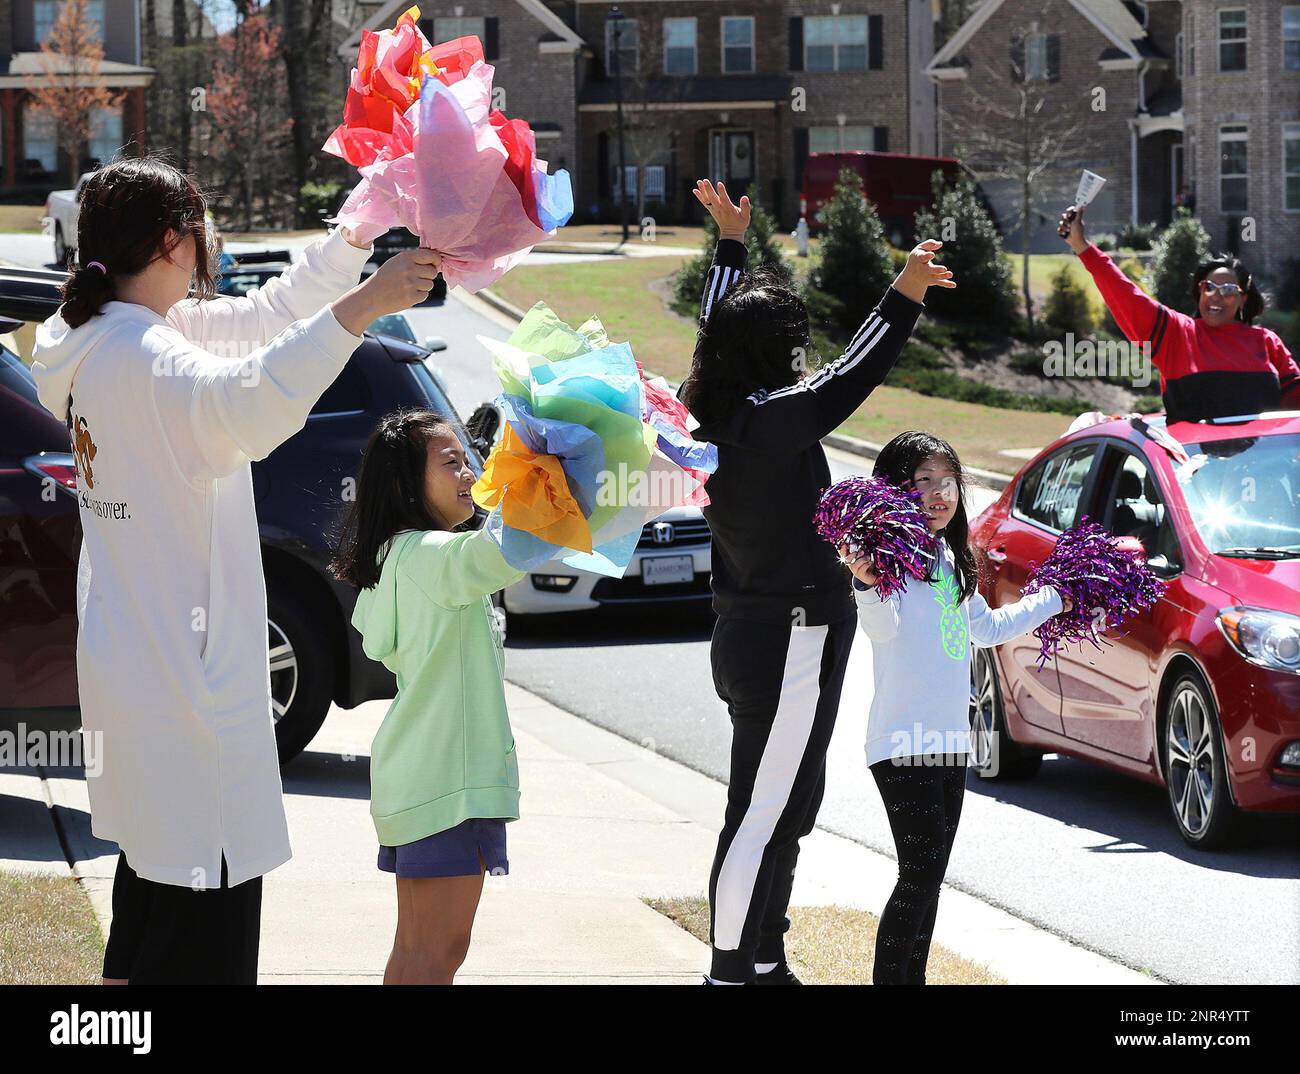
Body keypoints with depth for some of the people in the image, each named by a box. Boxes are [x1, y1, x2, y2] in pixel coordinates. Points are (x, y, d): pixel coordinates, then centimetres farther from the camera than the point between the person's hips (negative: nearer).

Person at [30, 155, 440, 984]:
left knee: (151, 896, 21)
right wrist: (357, 309, -52)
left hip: (133, 664, 11)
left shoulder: (112, 340, 9)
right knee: (201, 943, -8)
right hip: (186, 688, -11)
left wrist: (359, 234, 14)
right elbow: (246, 408, -44)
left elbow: (263, 317, 21)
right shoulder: (145, 357, -22)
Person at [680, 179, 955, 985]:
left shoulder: (720, 413, 6)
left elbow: (718, 326, 21)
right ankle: (731, 971, -5)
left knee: (788, 813, 18)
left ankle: (766, 964, 25)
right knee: (760, 821, -7)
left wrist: (732, 242, 32)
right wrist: (904, 299, -37)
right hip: (790, 645, -11)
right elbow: (849, 380, -31)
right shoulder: (768, 420, -20)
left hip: (751, 638, 11)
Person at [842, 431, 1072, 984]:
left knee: (929, 877, 10)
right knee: (920, 874, -13)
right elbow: (883, 627, -25)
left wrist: (1054, 600, 40)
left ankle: (914, 978, 15)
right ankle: (888, 978, -10)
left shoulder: (952, 563, 17)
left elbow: (989, 628, 33)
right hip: (904, 742, -8)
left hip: (951, 741, 8)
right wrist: (866, 584, -44)